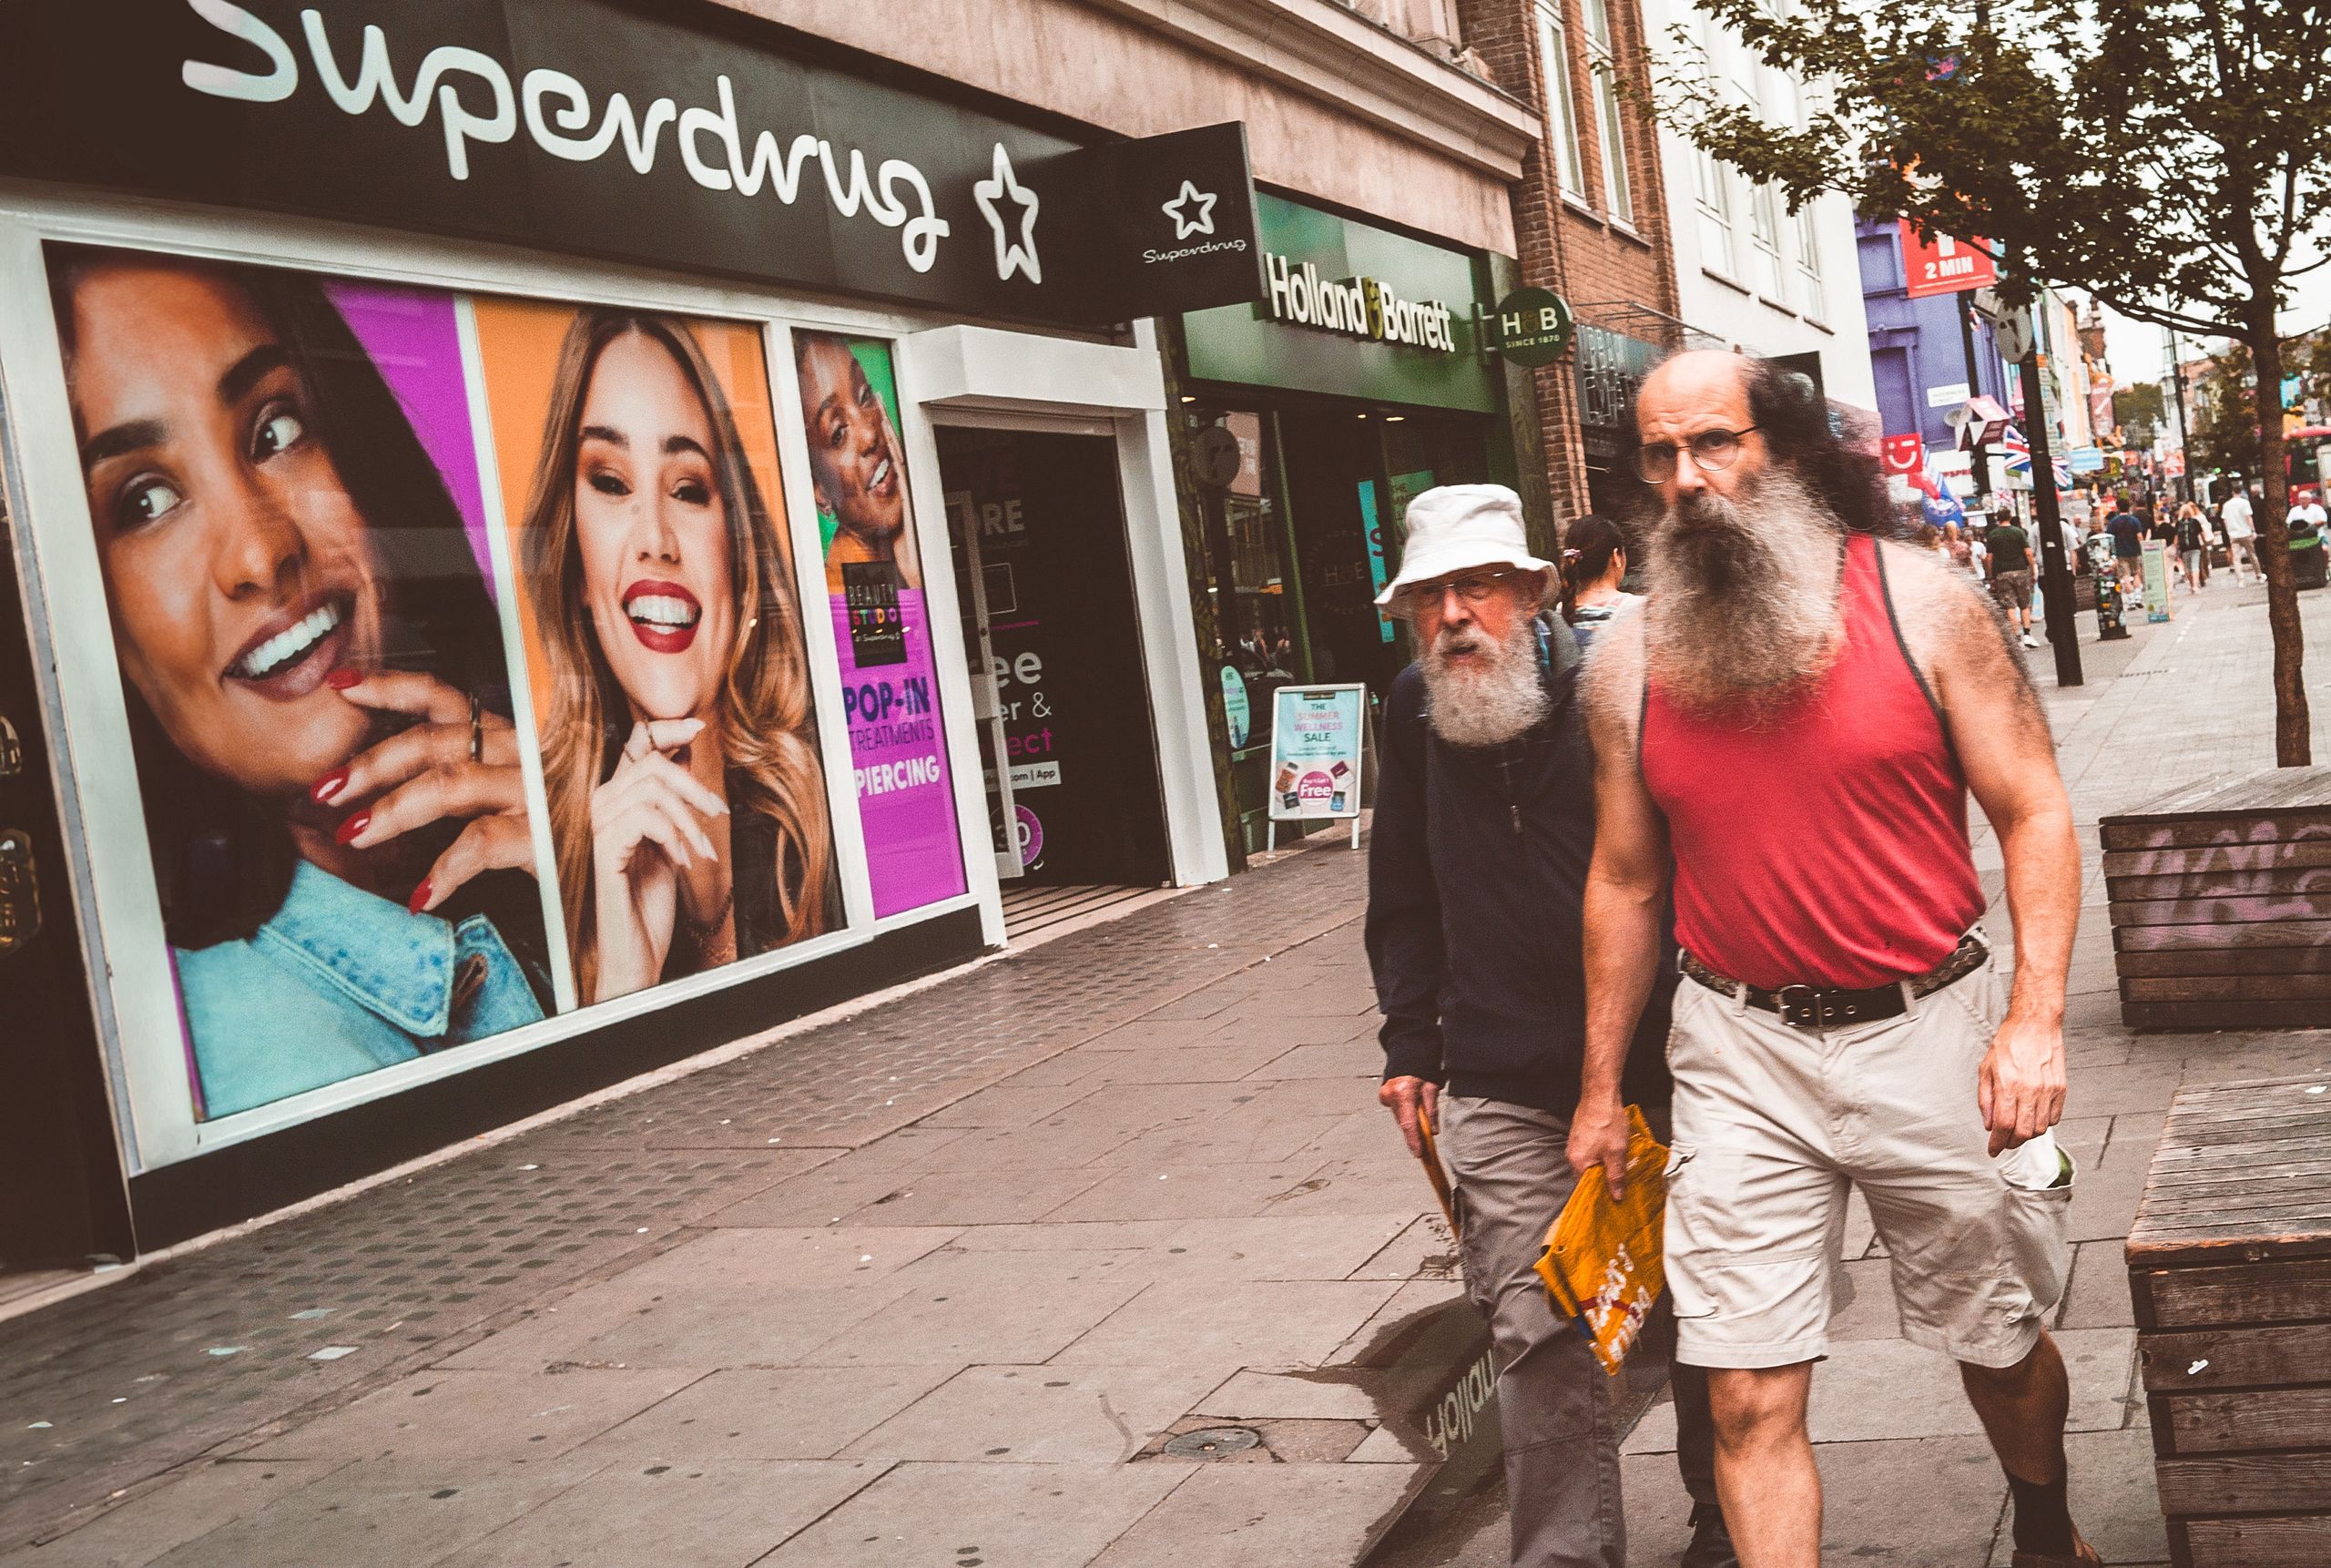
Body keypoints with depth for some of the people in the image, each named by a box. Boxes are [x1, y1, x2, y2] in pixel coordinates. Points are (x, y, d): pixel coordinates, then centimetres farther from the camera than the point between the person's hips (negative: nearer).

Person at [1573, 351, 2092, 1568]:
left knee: (2001, 1342, 18)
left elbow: (2034, 816, -4)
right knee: (1749, 1399, -4)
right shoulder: (1628, 667, 0)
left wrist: (2037, 1015, -15)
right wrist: (1601, 1090, 11)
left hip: (1925, 1031, 0)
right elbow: (1623, 883, 8)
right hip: (1741, 1057, 1)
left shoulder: (1919, 604, -5)